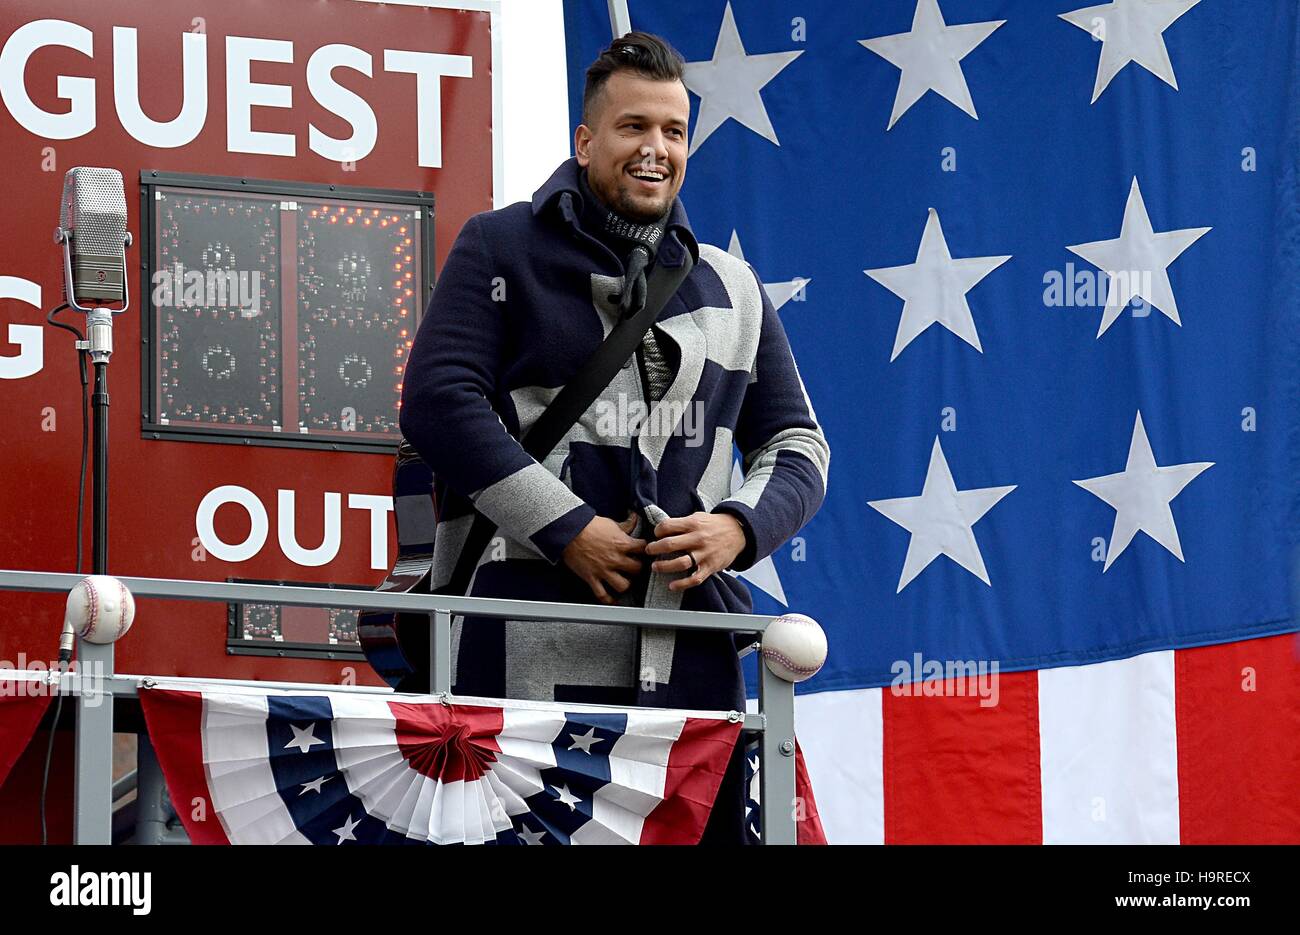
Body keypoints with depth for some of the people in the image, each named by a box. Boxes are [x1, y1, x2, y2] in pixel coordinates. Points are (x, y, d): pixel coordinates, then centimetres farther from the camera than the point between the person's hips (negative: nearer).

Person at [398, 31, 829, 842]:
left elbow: (798, 446, 22)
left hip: (690, 647, 4)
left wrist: (738, 527, -2)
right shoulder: (502, 251, 7)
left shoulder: (732, 288, 21)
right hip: (530, 643, -4)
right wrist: (569, 532, -12)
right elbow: (438, 401, -6)